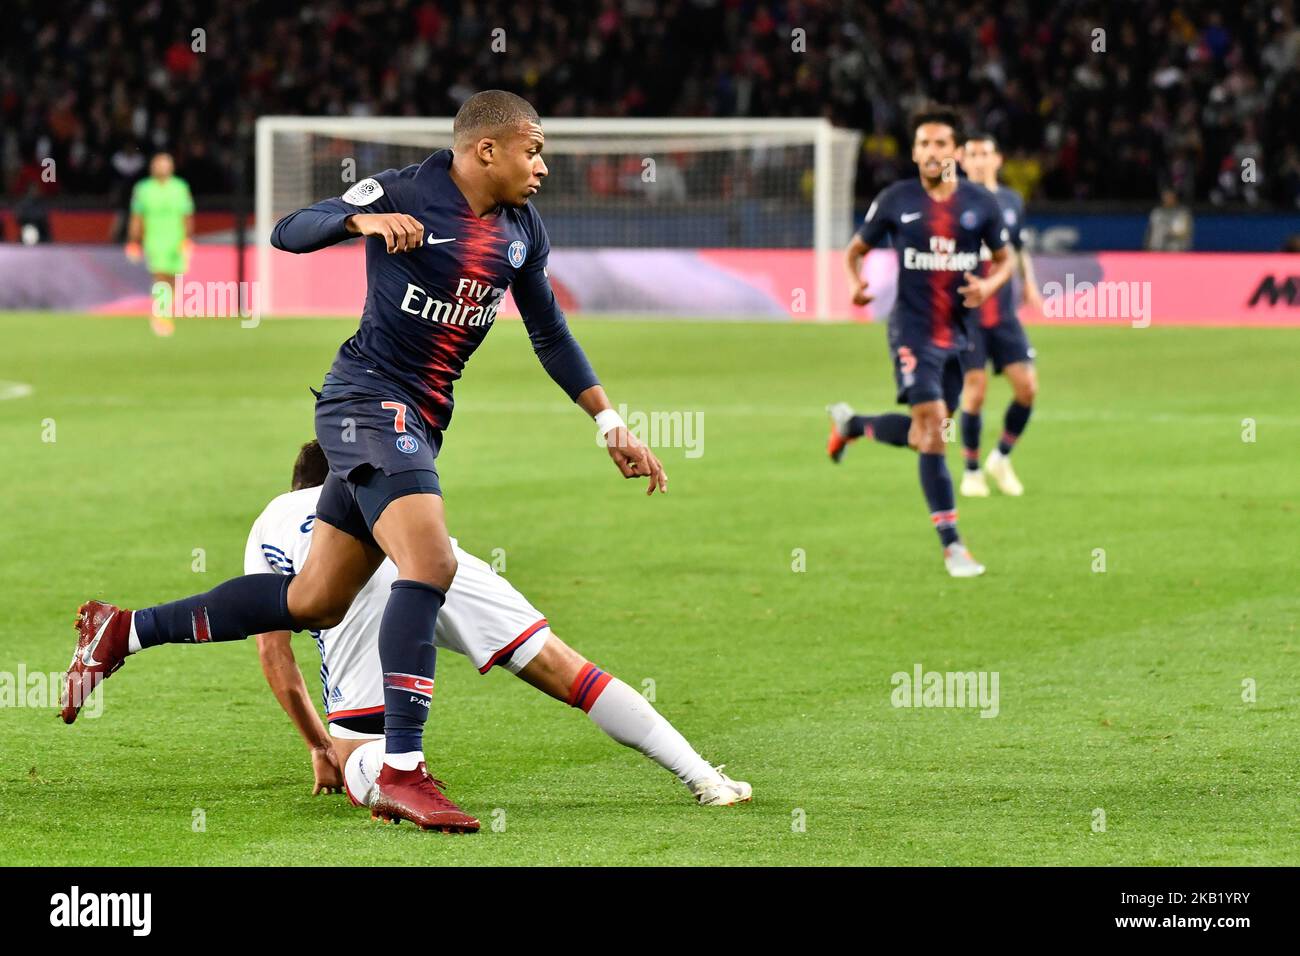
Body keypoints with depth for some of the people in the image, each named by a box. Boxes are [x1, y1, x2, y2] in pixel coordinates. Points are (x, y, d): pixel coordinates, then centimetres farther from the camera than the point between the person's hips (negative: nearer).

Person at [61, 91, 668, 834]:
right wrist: (365, 219, -32)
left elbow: (551, 335, 22)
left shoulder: (523, 230, 11)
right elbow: (290, 233, -14)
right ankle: (402, 772, -26)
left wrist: (613, 426, 20)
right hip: (368, 400, -8)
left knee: (314, 603, 9)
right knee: (431, 562, -25)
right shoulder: (405, 193, -10)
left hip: (418, 422, 8)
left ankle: (123, 632, 23)